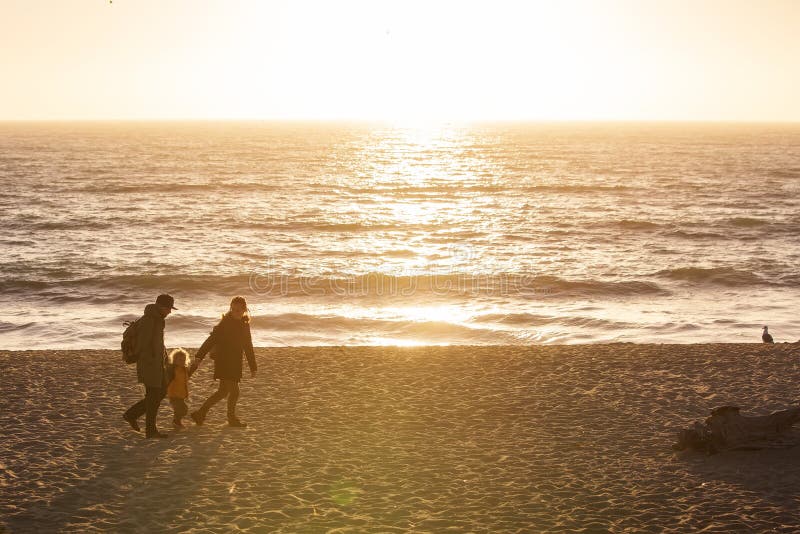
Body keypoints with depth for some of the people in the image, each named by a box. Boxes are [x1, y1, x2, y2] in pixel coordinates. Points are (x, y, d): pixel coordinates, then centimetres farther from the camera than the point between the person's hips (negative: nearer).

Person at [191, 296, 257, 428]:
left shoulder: (244, 324, 9)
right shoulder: (226, 322, -13)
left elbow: (248, 346, 16)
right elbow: (212, 339, -18)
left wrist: (253, 366, 17)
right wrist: (199, 356, -25)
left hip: (234, 363, 8)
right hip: (223, 361, -8)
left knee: (223, 392, 13)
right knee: (234, 391, -5)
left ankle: (200, 413, 22)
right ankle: (232, 418, 12)